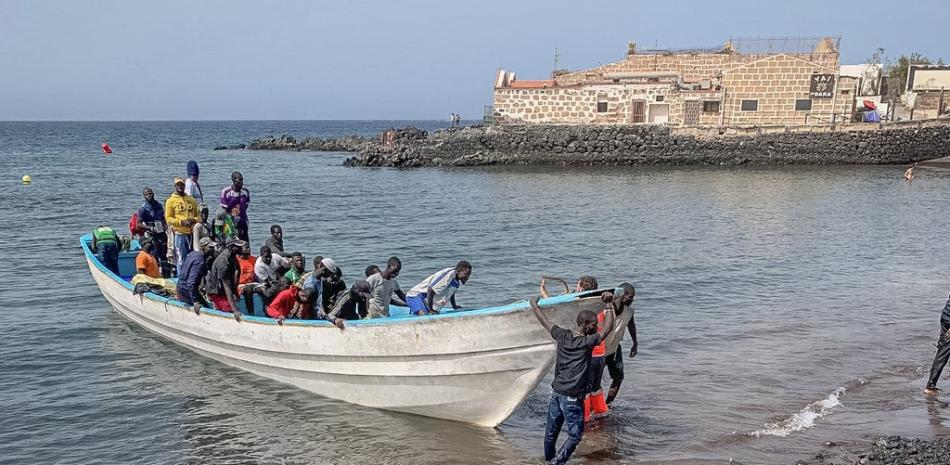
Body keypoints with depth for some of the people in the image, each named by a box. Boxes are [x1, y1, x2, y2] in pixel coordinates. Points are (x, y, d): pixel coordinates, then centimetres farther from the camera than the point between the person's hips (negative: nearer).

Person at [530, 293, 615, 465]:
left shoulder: (563, 336, 1)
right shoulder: (587, 342, -15)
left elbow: (545, 321, 13)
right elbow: (607, 328, -17)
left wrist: (534, 306, 28)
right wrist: (608, 306, -14)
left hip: (556, 393, 7)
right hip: (572, 398, -7)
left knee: (551, 432, 18)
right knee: (575, 435, 3)